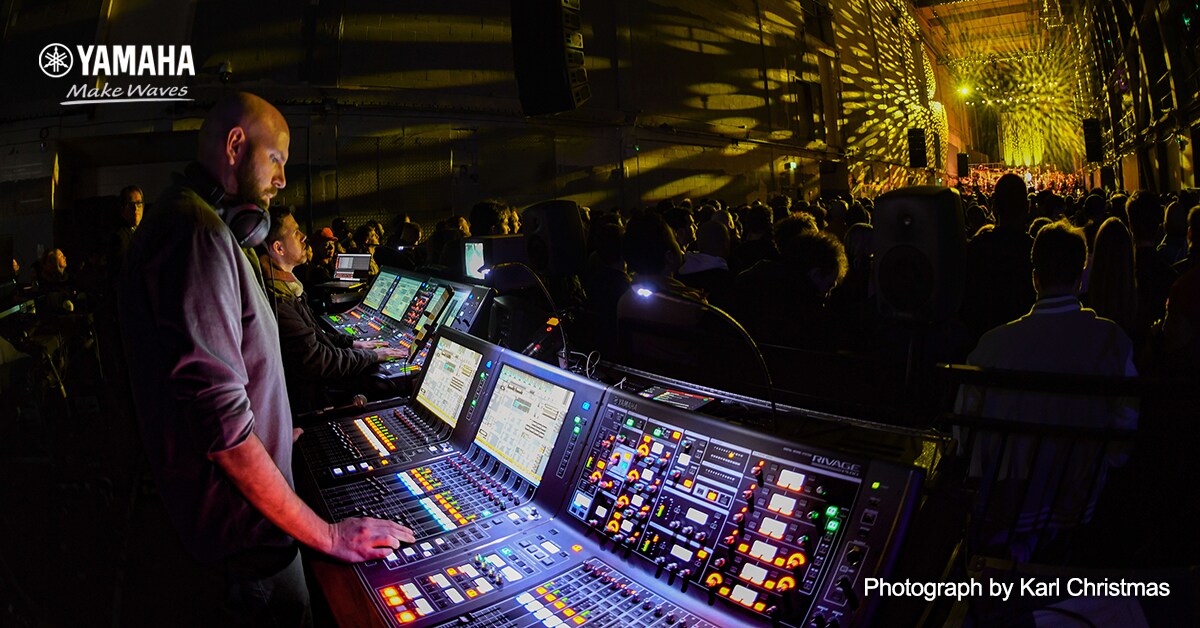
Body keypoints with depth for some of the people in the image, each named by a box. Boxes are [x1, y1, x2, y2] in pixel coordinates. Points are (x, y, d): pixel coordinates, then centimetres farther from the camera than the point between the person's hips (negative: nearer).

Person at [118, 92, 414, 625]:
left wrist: (270, 435, 19)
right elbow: (221, 419, -29)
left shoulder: (177, 220, 12)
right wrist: (326, 535, -24)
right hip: (241, 528, -10)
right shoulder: (198, 232, -23)